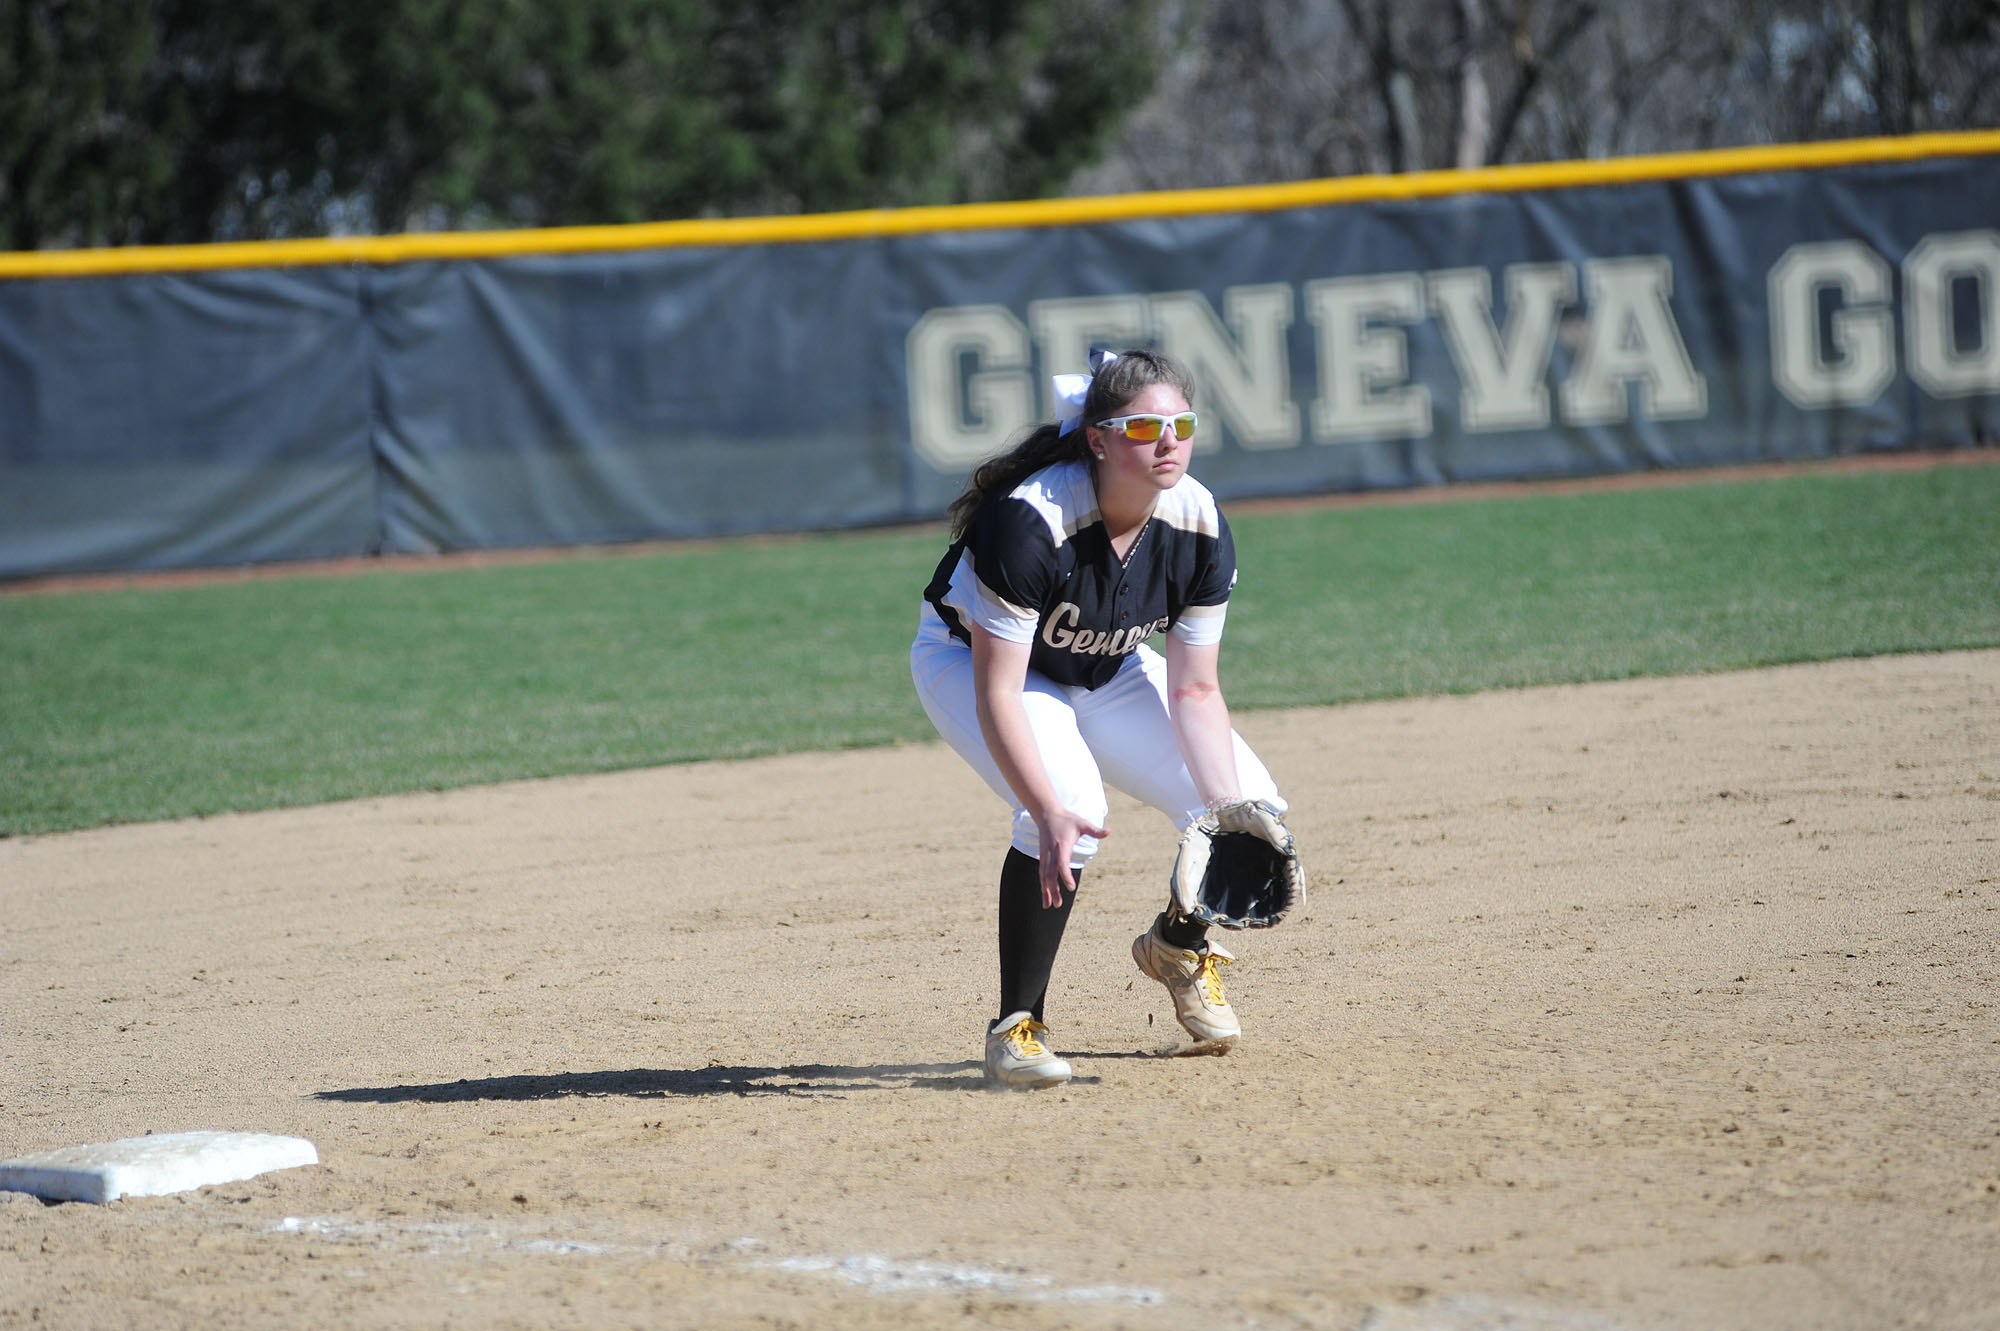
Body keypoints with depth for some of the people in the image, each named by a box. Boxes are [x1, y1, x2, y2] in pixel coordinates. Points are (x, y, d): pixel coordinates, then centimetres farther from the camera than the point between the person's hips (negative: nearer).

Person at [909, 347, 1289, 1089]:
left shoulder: (1200, 527, -20)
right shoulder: (1029, 520, -37)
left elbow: (1194, 691, -12)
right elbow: (997, 693, -35)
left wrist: (1227, 811, -25)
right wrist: (1048, 815, -47)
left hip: (1105, 671, 6)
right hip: (971, 659, -5)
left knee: (1248, 807, -9)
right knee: (1069, 804, -34)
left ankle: (1178, 946, 23)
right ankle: (1017, 1027, -18)